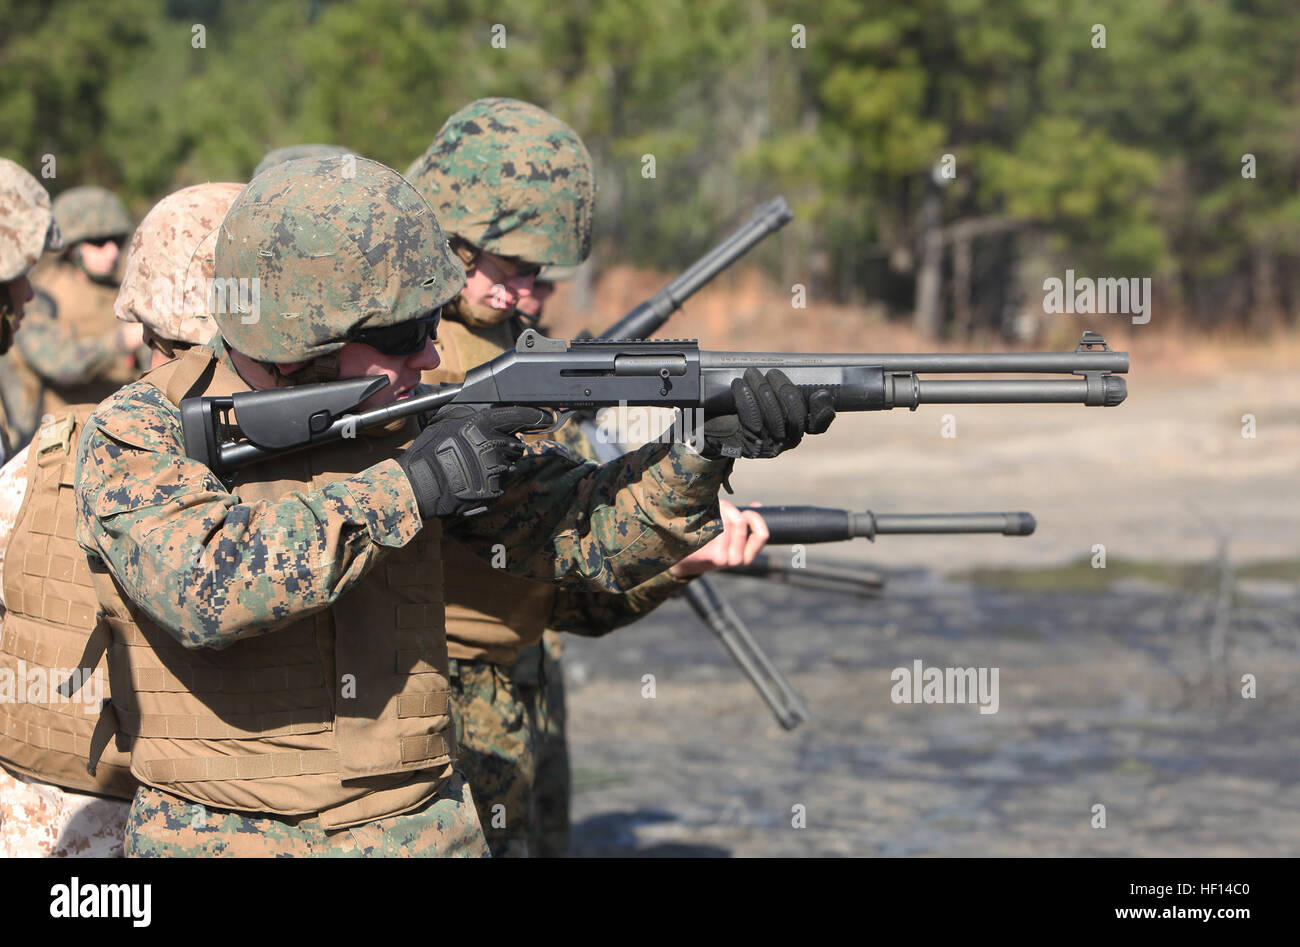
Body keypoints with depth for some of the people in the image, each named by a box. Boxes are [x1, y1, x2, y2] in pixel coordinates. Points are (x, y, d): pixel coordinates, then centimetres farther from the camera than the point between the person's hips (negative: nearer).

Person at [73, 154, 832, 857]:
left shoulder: (418, 424, 3)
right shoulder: (137, 437, -9)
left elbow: (590, 534, 5)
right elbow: (204, 586, -26)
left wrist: (706, 450, -13)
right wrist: (405, 487, -23)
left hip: (421, 831, 3)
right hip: (220, 838, -3)